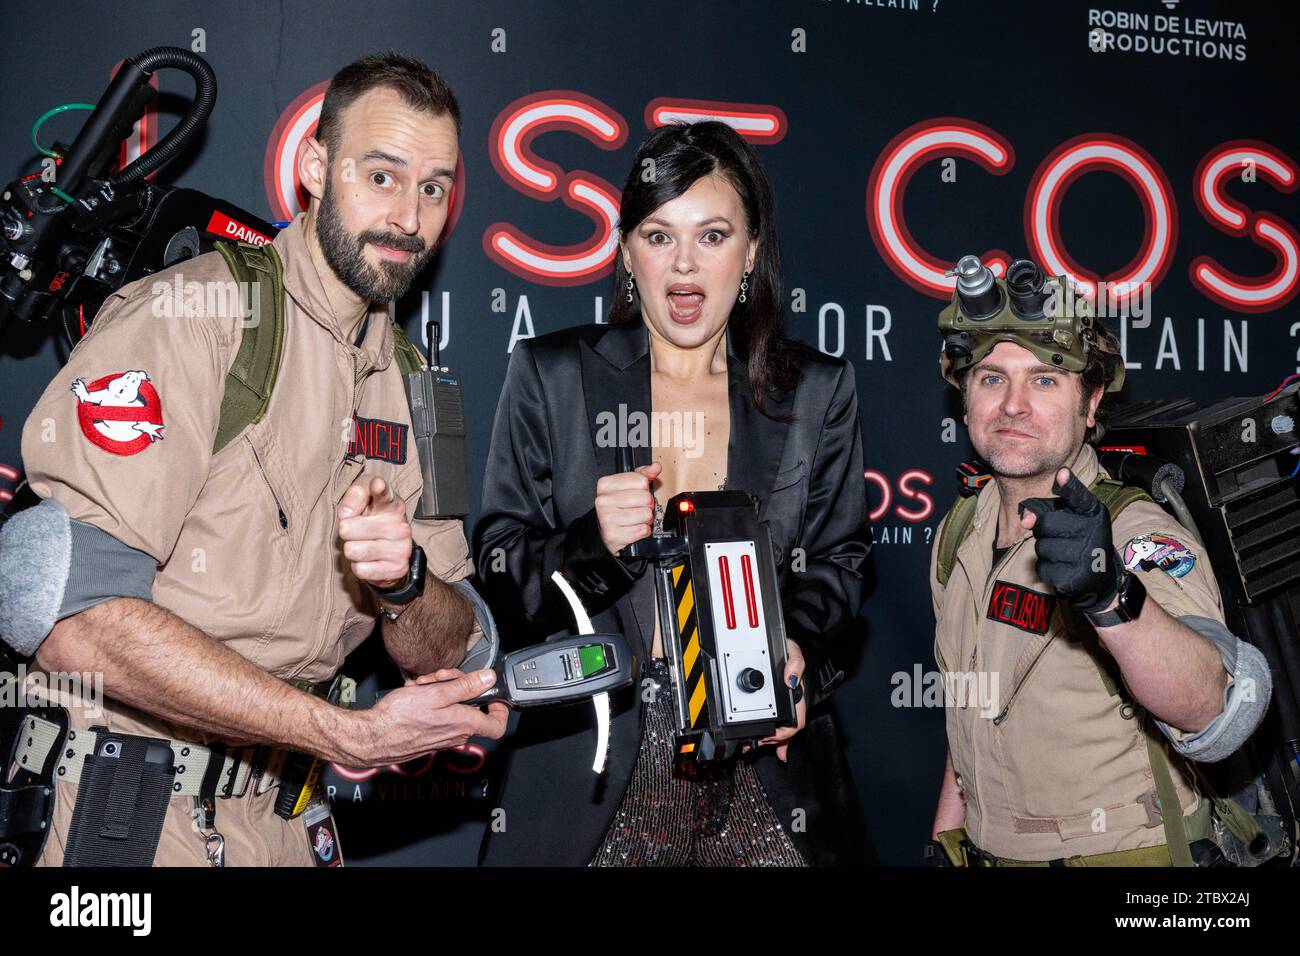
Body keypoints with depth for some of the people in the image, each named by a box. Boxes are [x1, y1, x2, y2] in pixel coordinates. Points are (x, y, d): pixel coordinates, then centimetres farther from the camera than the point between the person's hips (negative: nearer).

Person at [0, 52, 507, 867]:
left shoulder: (409, 384, 7)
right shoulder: (183, 317, -15)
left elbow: (443, 652, 7)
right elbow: (72, 616, -25)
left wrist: (404, 584, -17)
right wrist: (349, 735, -23)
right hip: (127, 816, -6)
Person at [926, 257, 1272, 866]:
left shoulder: (1138, 538, -22)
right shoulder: (958, 535, -1)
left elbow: (1211, 712, -39)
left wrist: (1112, 597, -55)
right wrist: (946, 835, 11)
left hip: (1122, 857, -5)